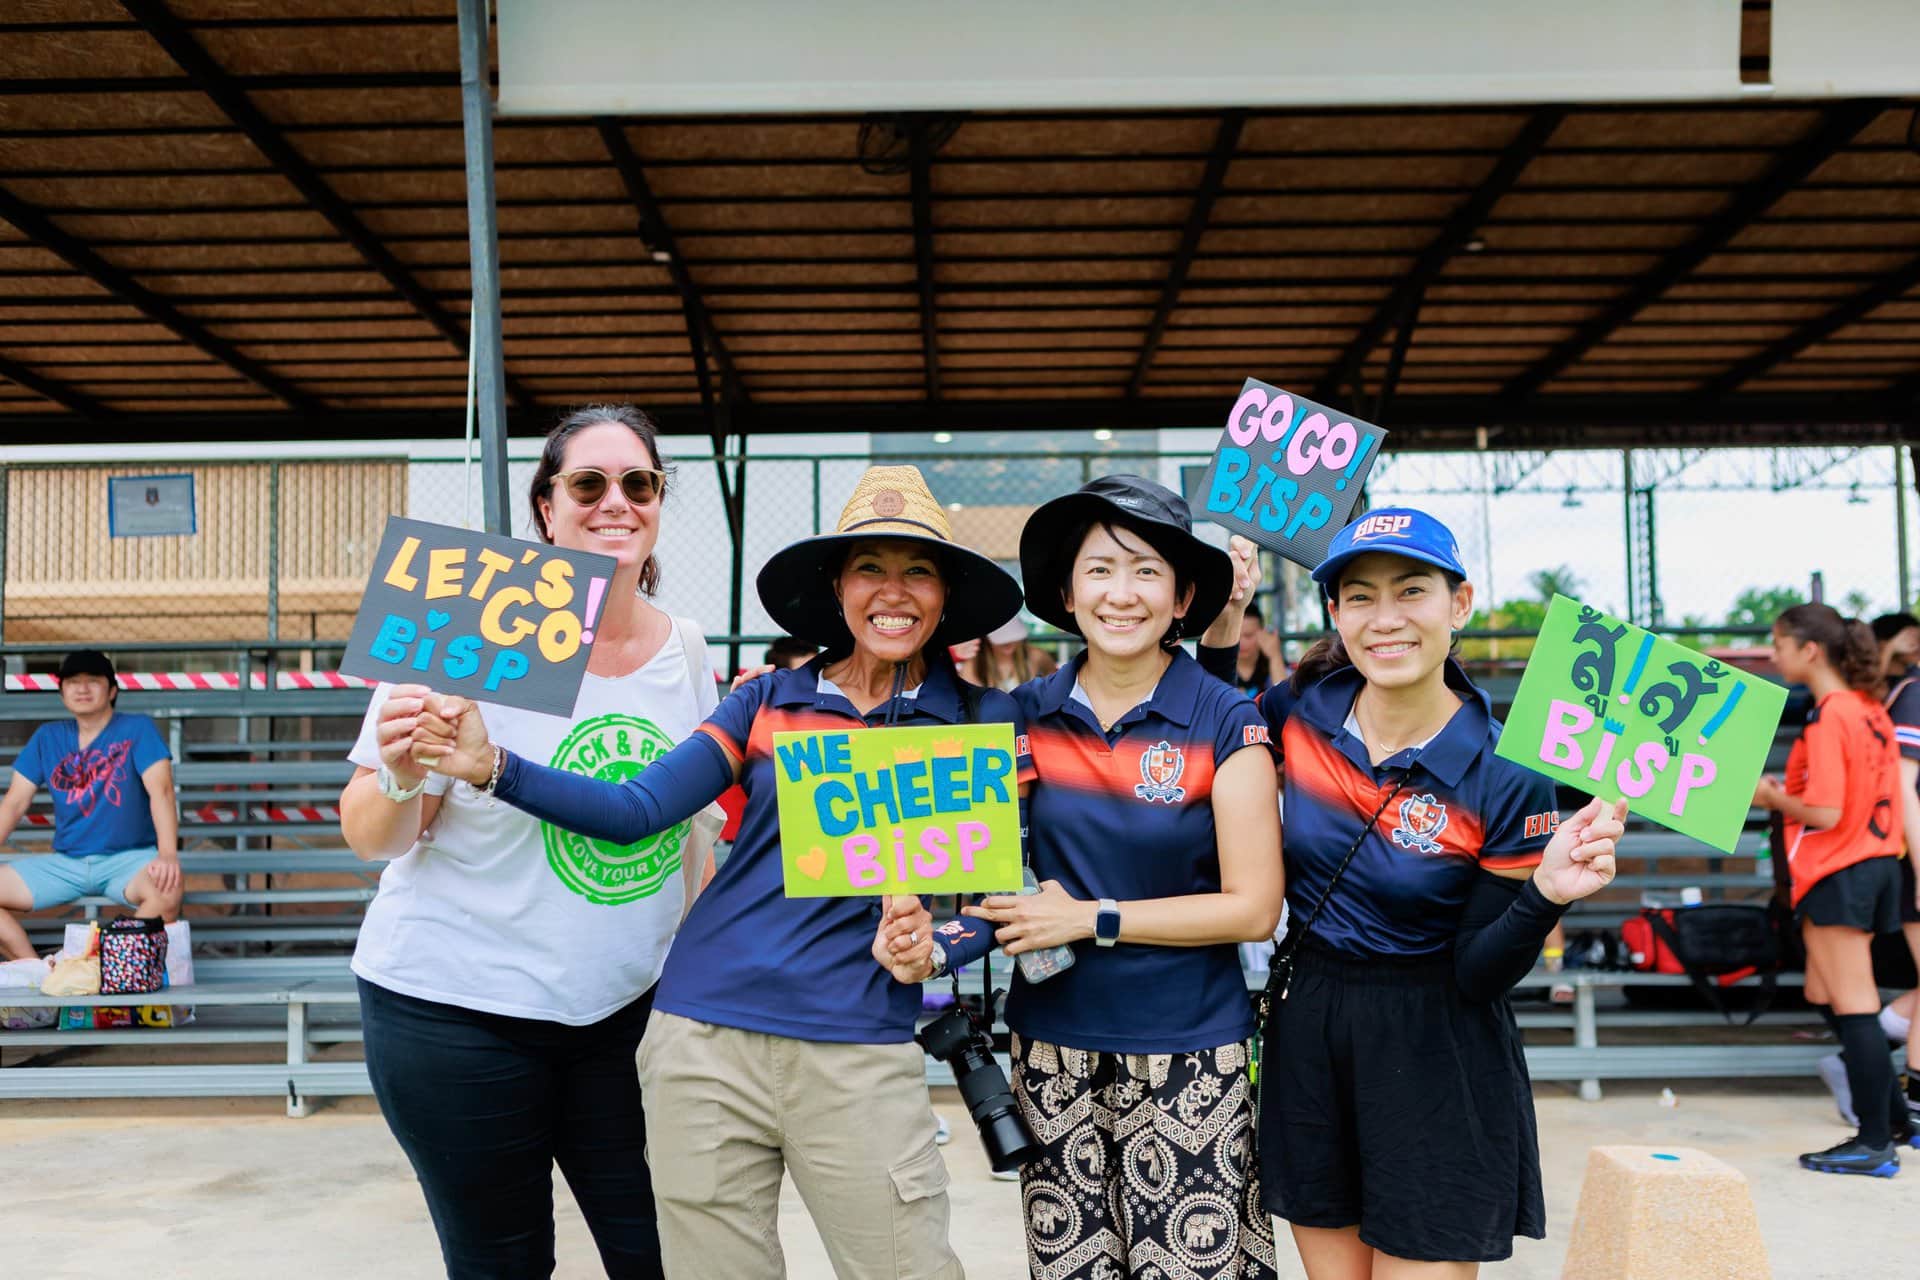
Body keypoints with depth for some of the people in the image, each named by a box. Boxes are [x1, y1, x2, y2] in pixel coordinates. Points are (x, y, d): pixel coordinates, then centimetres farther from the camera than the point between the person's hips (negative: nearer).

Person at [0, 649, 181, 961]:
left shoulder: (138, 729, -3)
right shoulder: (47, 737, 9)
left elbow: (161, 791, -16)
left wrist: (168, 854, -32)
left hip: (128, 858, -4)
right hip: (65, 863, 5)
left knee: (168, 886, -37)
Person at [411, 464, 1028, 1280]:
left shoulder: (982, 720, 2)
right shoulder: (768, 701, 6)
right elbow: (638, 809, 0)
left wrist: (934, 949, -15)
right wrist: (492, 766, -10)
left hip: (858, 1054, -1)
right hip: (705, 1039, 2)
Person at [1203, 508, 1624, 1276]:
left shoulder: (1506, 779, -16)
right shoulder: (1304, 714, -7)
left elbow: (1478, 977, -11)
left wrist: (1545, 894, -31)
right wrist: (1222, 625, -2)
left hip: (1435, 1068, -3)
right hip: (1303, 1044, 4)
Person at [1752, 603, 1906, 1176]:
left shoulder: (1828, 718, -17)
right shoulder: (1870, 710, 10)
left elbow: (1825, 813, -22)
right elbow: (1860, 792, 14)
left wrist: (1772, 797, -6)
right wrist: (1789, 794, 11)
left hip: (1837, 873, -9)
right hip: (1877, 864, 9)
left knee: (1853, 1006, -2)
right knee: (1825, 995, 18)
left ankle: (1875, 1144, 6)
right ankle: (1891, 1112, 25)